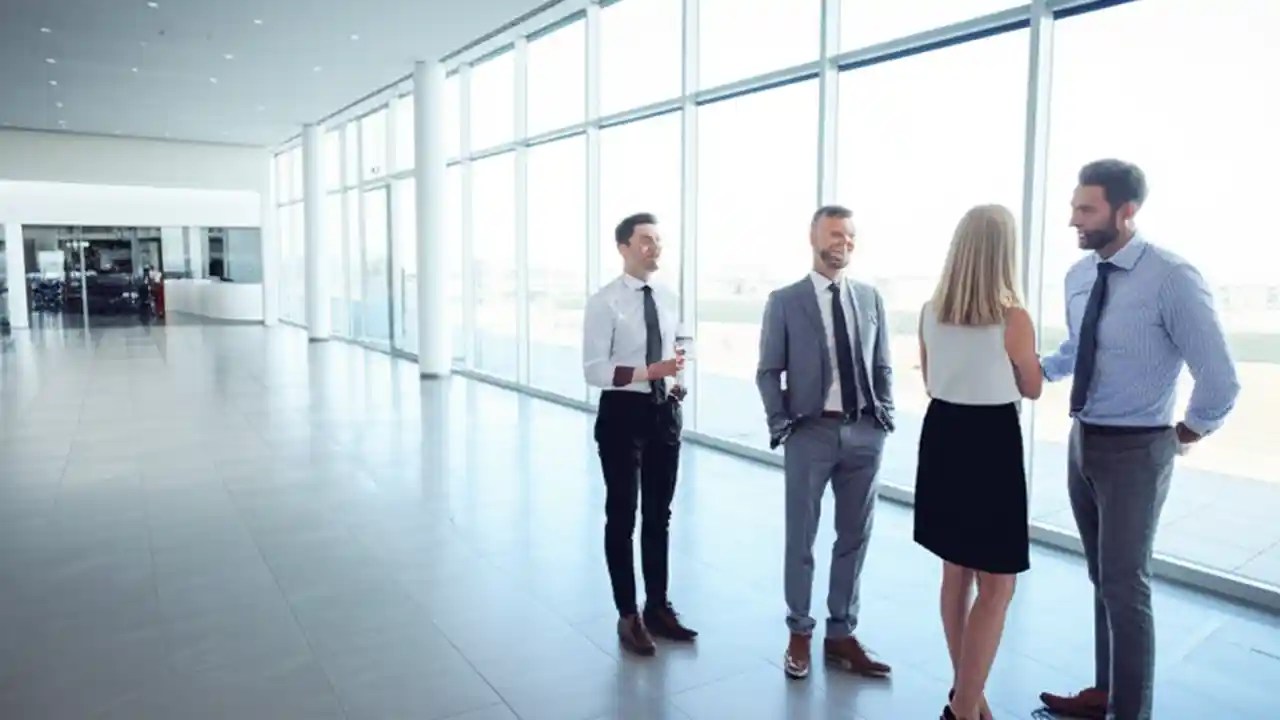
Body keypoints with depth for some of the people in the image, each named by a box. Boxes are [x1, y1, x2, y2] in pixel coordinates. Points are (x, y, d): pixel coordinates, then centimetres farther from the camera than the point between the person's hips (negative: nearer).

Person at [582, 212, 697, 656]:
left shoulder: (668, 301, 8)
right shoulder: (604, 303, -11)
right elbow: (594, 371, -17)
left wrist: (675, 382, -2)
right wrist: (650, 371, -27)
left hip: (665, 411, 6)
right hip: (623, 412, -6)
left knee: (659, 515, 16)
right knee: (622, 517, 7)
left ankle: (658, 607, 32)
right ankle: (628, 615, 23)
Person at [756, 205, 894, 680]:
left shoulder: (871, 299, 9)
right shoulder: (784, 301, -1)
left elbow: (882, 366, 13)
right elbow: (768, 372, -1)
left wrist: (885, 415, 2)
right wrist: (781, 425, -9)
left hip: (864, 433, 4)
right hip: (811, 432, -3)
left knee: (854, 537, 11)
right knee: (801, 538, 7)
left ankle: (841, 634, 26)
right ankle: (799, 633, 24)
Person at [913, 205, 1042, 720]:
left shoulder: (930, 312, -1)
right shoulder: (1013, 317, -16)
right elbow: (1032, 389, 0)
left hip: (942, 435, 6)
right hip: (990, 442, -6)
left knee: (956, 572, 20)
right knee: (996, 586, 7)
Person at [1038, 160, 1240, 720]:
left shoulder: (1172, 279, -20)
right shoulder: (1079, 276, 2)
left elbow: (1220, 380, -16)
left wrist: (1183, 436, -5)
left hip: (1134, 449, -7)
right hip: (1082, 441, 7)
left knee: (1125, 586, 2)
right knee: (1102, 577, 19)